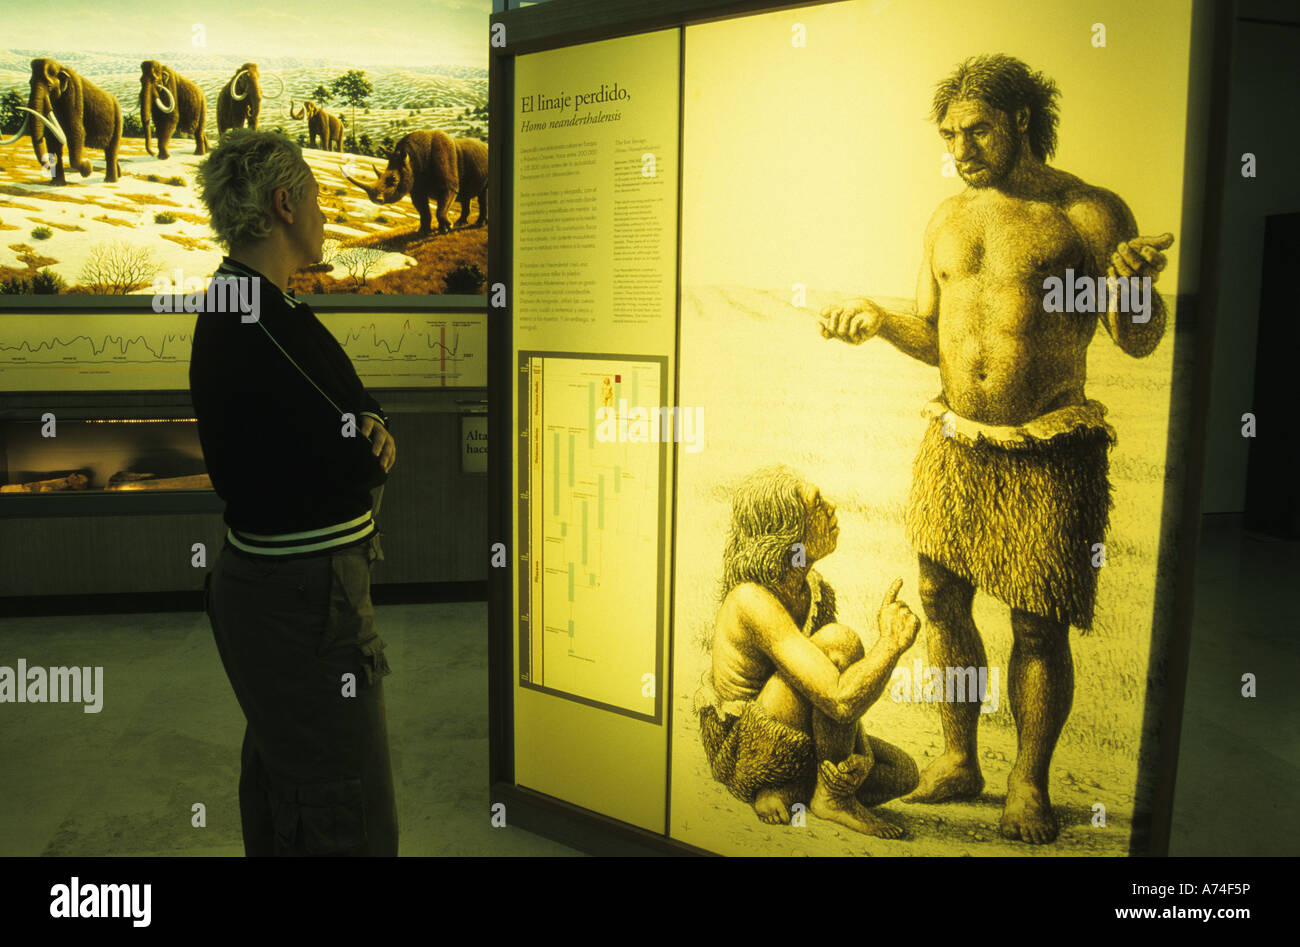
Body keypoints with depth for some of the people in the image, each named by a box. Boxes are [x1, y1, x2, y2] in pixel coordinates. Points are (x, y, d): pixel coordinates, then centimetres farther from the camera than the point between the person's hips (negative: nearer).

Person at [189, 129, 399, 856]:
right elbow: (360, 466, -21)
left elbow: (358, 412, 11)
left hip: (275, 584, 11)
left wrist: (369, 427, -11)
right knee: (353, 827, -2)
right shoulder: (258, 326, -21)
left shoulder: (249, 306, 12)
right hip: (305, 598, -11)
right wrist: (375, 441, 0)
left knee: (279, 792, 26)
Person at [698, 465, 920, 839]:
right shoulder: (753, 602, -28)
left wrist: (858, 751, -16)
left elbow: (848, 685, 1)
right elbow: (840, 700, -35)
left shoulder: (816, 589, -1)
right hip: (739, 757, -8)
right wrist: (892, 643, -23)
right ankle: (833, 796, -12)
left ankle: (784, 791, 3)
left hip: (795, 745, 8)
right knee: (839, 640, -26)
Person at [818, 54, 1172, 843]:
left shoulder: (1090, 213, -4)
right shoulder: (947, 220, 12)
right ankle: (958, 762, 26)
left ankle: (1030, 784, 19)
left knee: (1039, 626, 0)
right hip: (955, 445, 5)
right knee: (941, 601, 9)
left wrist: (1132, 285, -27)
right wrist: (879, 319, -3)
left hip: (1047, 455, -5)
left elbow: (1139, 342, -6)